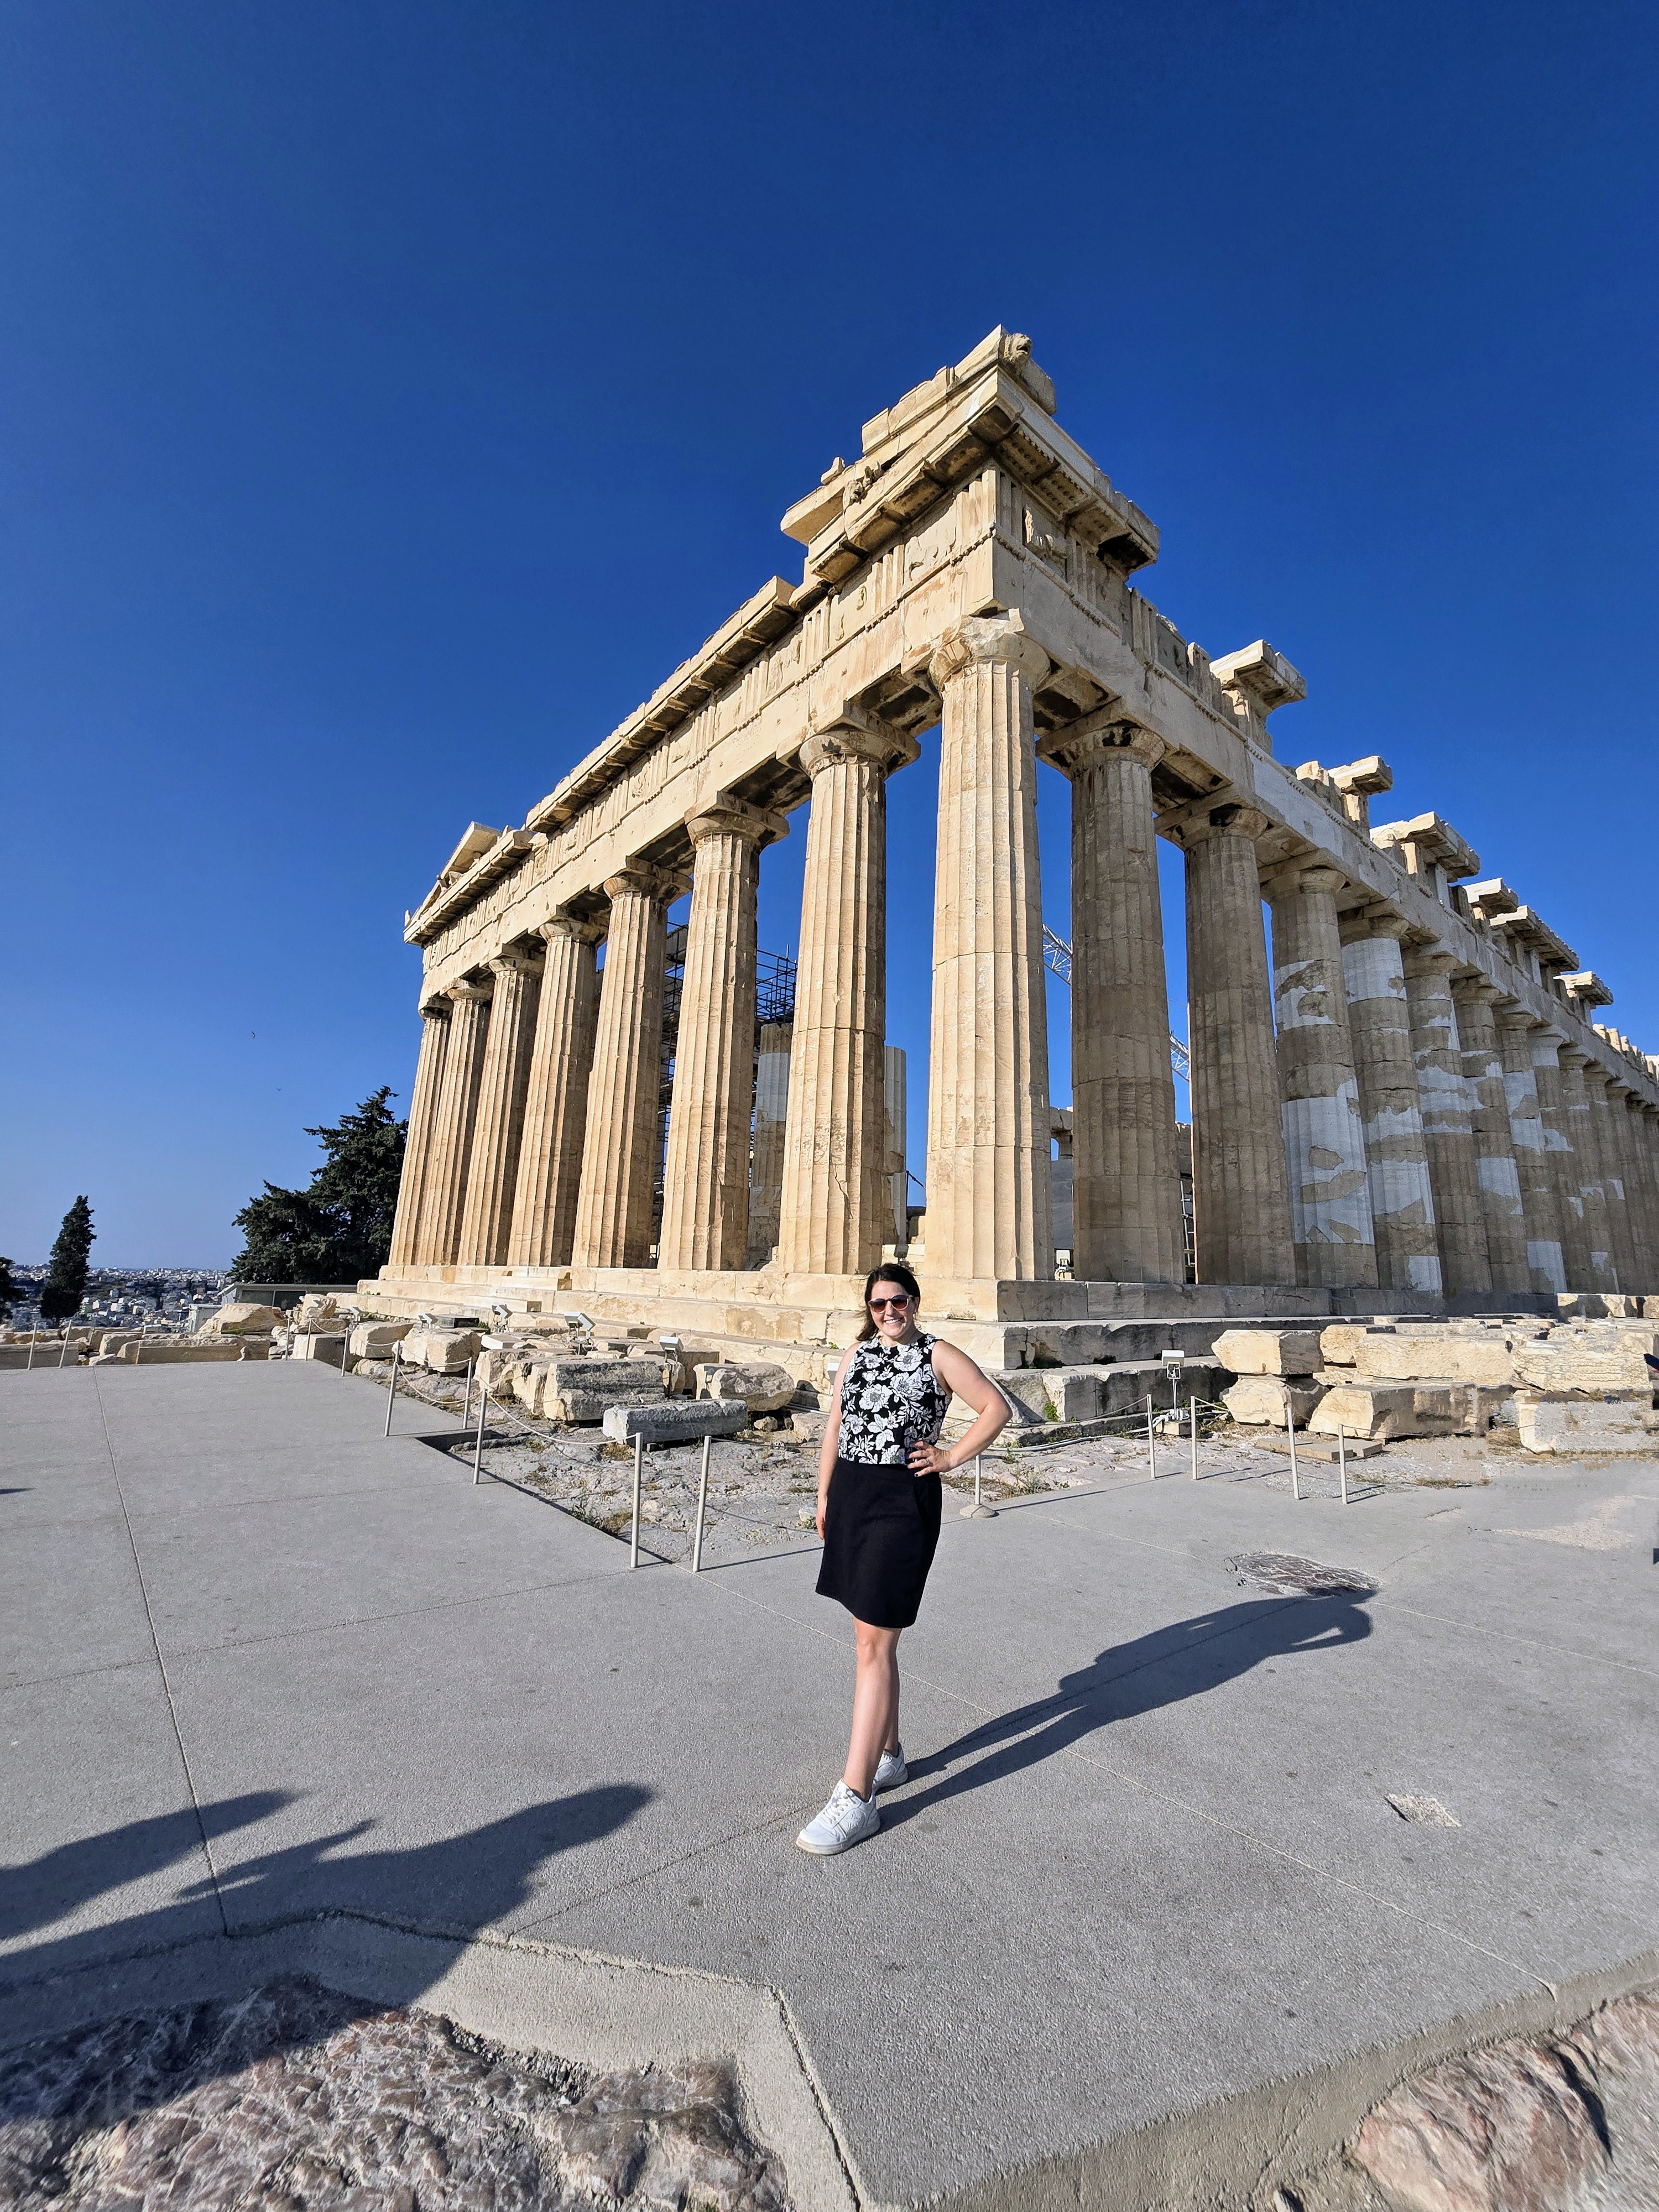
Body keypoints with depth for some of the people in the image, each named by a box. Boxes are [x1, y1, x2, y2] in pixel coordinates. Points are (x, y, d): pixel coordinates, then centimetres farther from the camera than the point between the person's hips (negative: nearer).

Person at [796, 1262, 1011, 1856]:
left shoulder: (939, 1356, -6)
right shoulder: (855, 1354, 9)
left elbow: (997, 1408, -2)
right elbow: (835, 1427, 11)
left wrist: (951, 1458, -7)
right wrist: (824, 1497, 10)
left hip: (904, 1500, -6)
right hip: (851, 1494, 6)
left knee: (875, 1643, -4)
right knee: (872, 1635, 17)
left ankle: (856, 1797, 6)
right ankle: (889, 1756, 35)